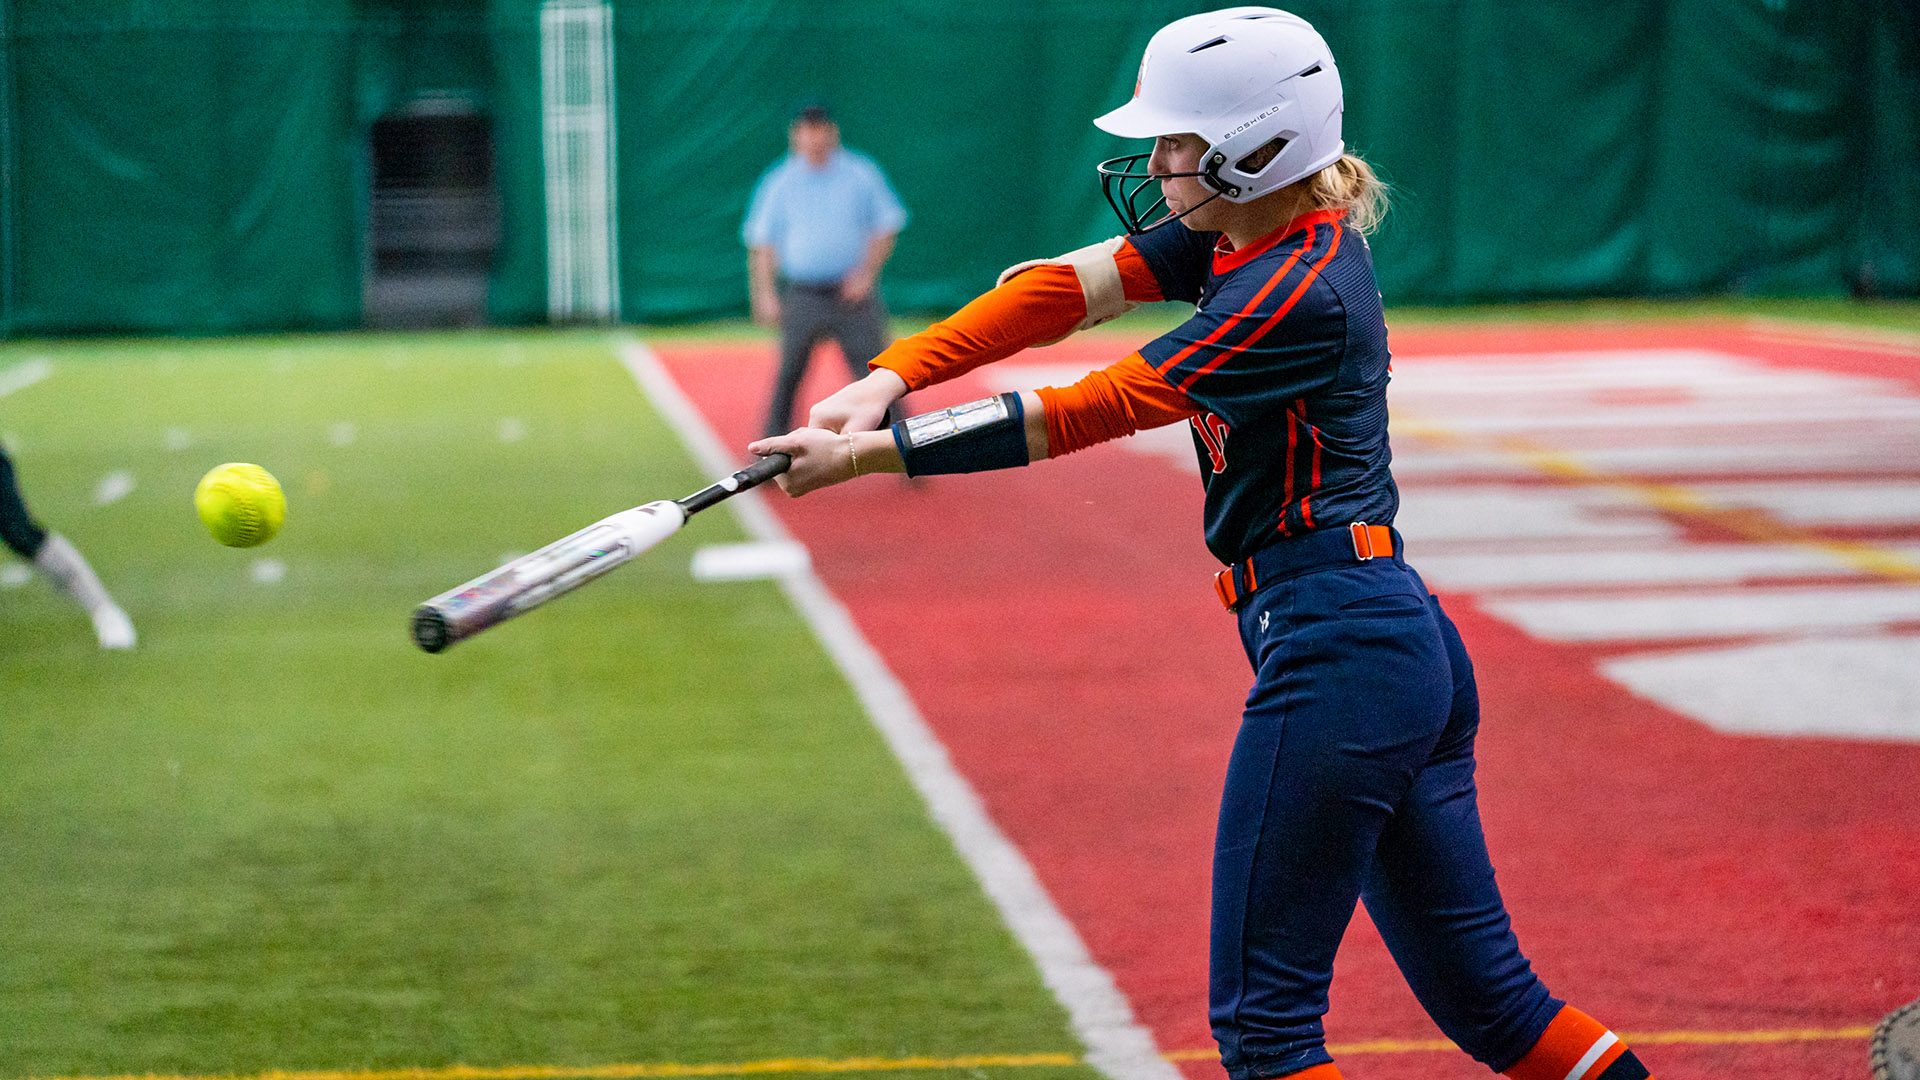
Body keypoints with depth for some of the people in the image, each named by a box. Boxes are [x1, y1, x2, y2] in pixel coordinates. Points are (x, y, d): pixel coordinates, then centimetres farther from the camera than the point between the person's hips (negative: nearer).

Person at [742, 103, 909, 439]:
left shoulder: (862, 175, 3)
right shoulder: (779, 184, 4)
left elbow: (886, 229, 7)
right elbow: (762, 244, 7)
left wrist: (866, 273, -7)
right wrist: (766, 294, -3)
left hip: (853, 294, -1)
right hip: (802, 295, 1)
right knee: (787, 376, 0)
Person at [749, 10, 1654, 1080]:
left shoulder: (1298, 290, -18)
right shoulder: (1244, 230, 9)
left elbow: (1092, 409, -17)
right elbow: (1068, 286, 3)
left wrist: (865, 453, -14)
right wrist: (890, 377, -10)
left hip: (1334, 656, -10)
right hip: (1414, 646, 10)